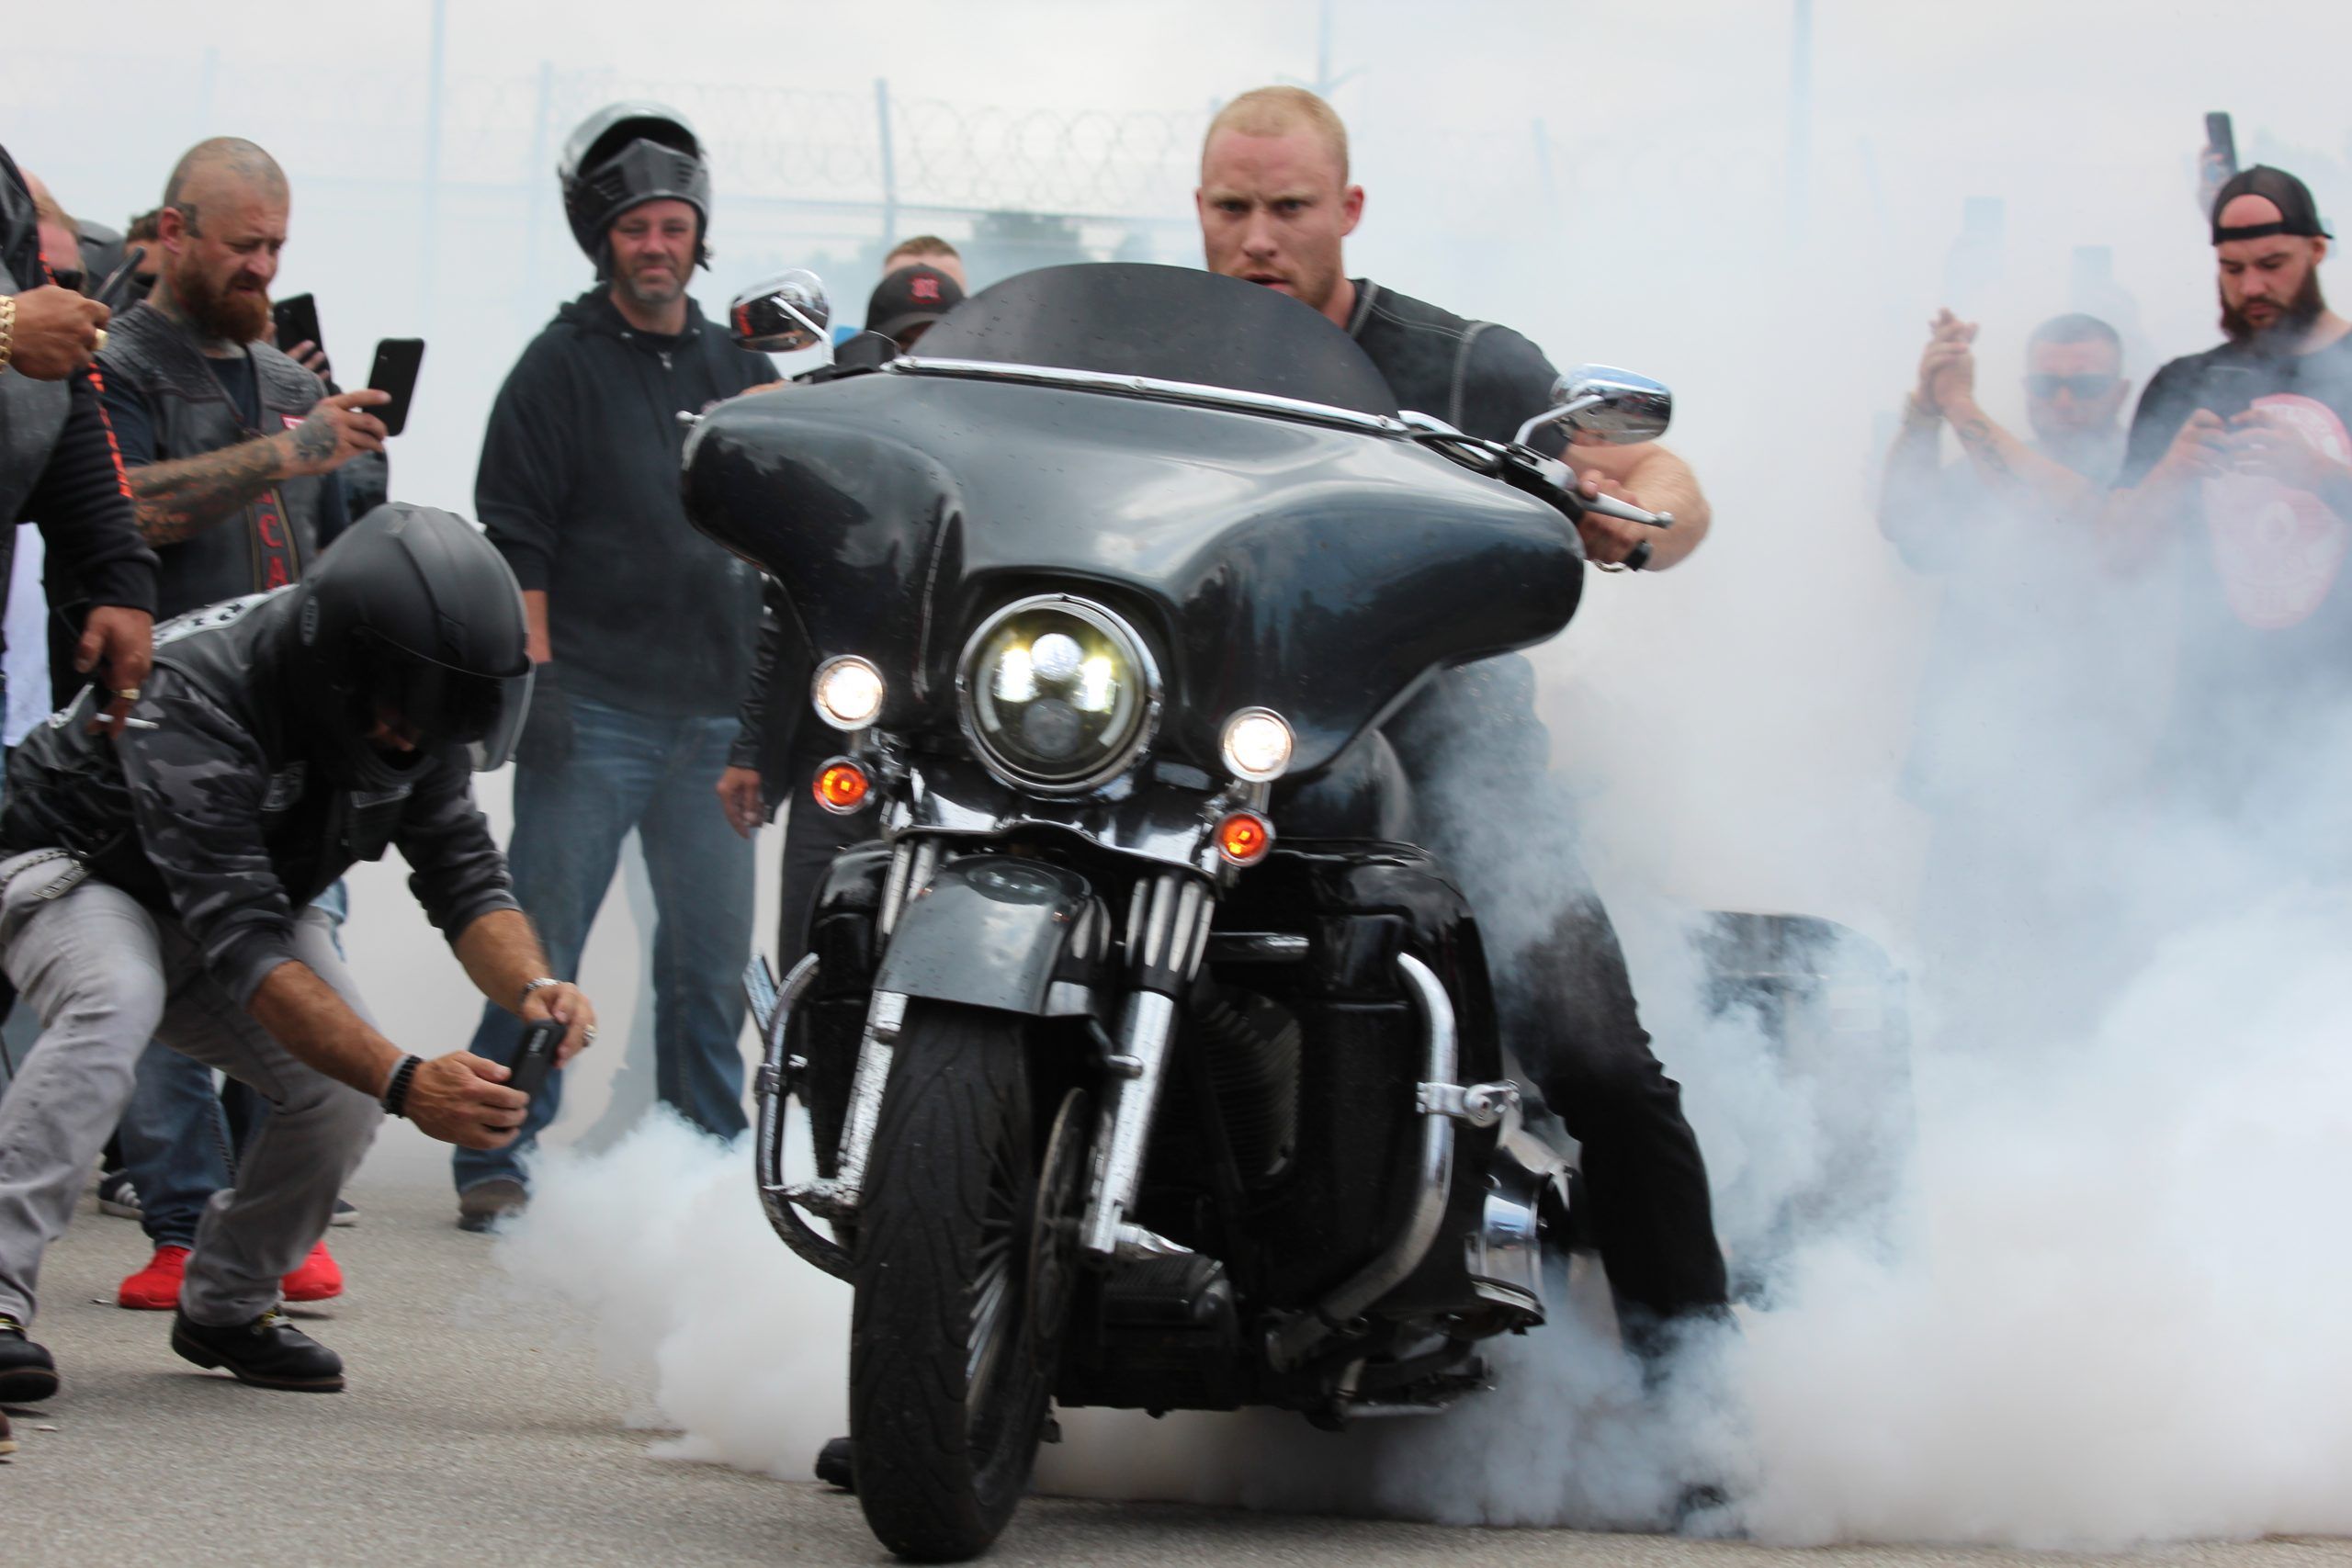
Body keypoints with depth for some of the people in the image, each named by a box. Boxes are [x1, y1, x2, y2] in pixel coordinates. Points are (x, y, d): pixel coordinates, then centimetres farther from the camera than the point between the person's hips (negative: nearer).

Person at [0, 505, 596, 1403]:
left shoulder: (414, 714, -17)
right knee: (117, 1003, -37)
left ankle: (225, 1304, 8)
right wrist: (405, 1082, -53)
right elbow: (242, 944, -44)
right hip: (77, 875, -6)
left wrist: (531, 987, -36)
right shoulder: (191, 702, -38)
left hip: (253, 887, 6)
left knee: (344, 1093, -16)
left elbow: (462, 874, -13)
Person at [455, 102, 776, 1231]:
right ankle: (497, 1160, 0)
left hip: (715, 713, 5)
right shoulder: (564, 366, 0)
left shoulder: (737, 368, 16)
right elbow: (514, 538, -4)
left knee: (712, 957, 7)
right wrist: (533, 675, -13)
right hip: (592, 711, -5)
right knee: (543, 945, -5)